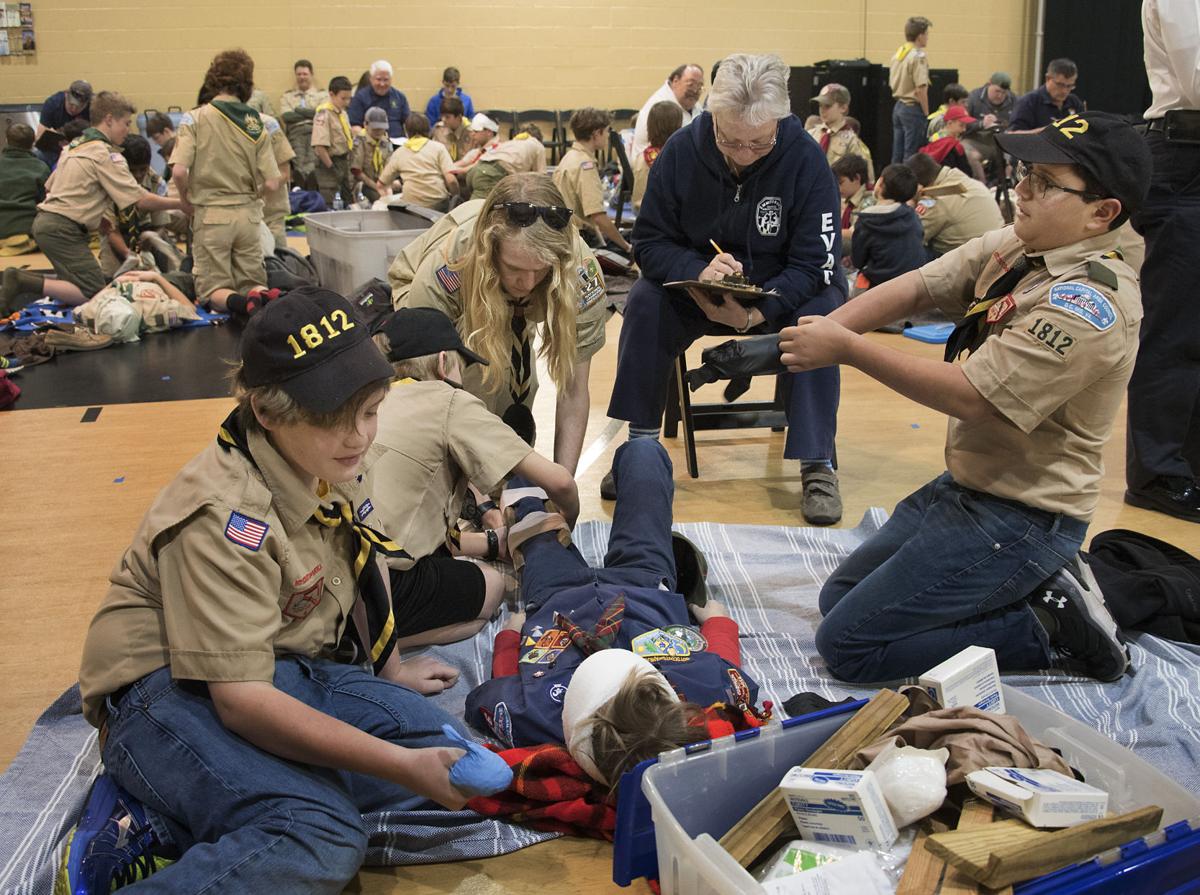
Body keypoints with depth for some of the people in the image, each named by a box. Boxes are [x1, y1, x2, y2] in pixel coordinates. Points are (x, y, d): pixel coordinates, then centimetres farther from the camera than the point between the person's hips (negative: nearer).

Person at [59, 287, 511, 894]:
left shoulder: (328, 458, -1)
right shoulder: (225, 514, -25)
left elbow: (357, 565, 22)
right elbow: (241, 699, -27)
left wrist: (389, 672, 23)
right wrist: (401, 765, -29)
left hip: (289, 669, 10)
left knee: (442, 745, -8)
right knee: (320, 838, -32)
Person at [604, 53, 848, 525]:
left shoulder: (805, 158, -20)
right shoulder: (682, 150, -13)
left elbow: (815, 265, -21)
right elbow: (649, 242, -10)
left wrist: (758, 312, -38)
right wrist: (698, 271, -32)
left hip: (782, 292, -2)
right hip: (698, 287, 2)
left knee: (820, 316, -32)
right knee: (645, 301, -25)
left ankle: (817, 463, -23)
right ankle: (641, 443, -13)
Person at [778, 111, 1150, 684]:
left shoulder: (1089, 305, -25)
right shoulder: (1011, 249, 1)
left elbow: (971, 397, -28)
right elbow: (913, 289, -4)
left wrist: (845, 348, -25)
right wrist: (818, 335, -19)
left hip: (1023, 518, -9)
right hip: (965, 486, 9)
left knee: (847, 644, -11)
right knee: (838, 599, 17)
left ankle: (1049, 624, -1)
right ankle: (1038, 588, 12)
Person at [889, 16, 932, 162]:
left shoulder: (897, 54, 11)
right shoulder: (918, 56, -14)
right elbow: (920, 89, -19)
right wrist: (926, 113, -12)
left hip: (898, 106, 8)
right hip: (913, 108, -8)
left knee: (897, 153, 12)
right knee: (911, 155, -4)